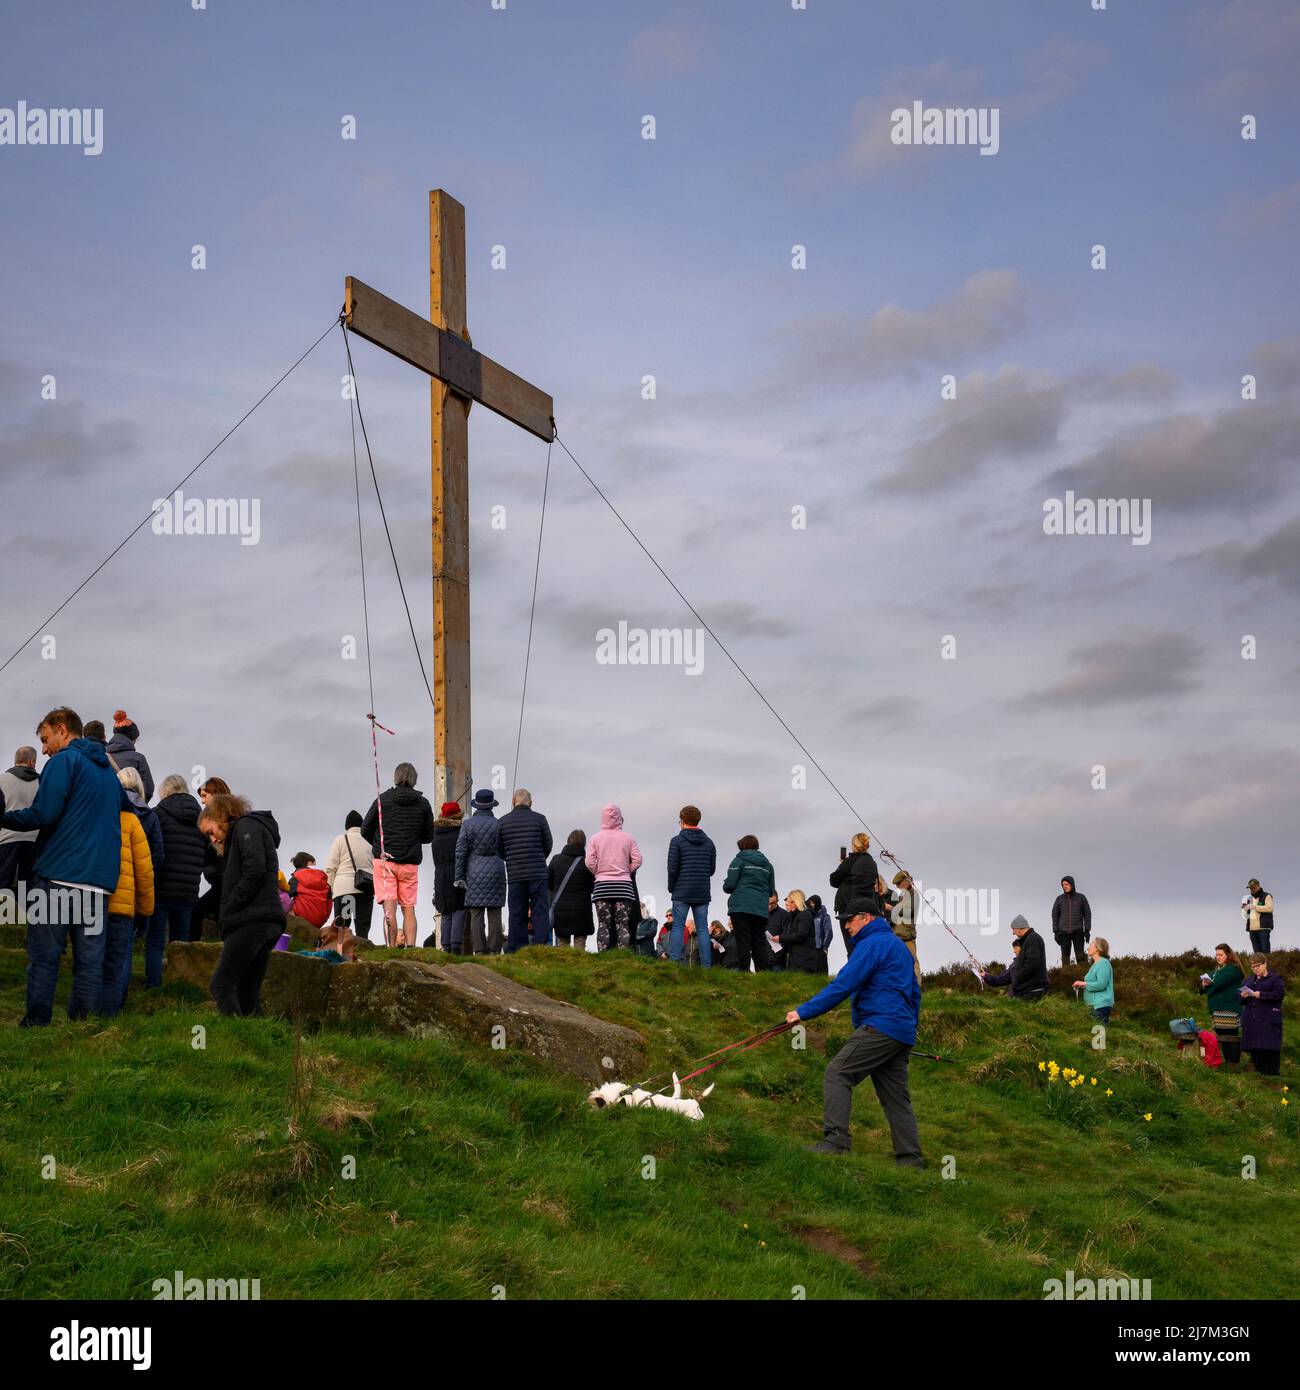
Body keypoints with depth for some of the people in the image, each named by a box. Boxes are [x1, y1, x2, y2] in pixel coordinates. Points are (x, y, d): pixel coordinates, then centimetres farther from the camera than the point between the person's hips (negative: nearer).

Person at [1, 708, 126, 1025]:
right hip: (99, 880, 6)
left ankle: (35, 1026, -5)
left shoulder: (63, 761, -3)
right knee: (90, 961, 4)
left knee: (43, 957, -2)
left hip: (58, 874, -6)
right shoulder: (109, 771, 21)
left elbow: (42, 815, -12)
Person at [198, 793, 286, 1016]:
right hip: (268, 923, 10)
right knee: (247, 995, 6)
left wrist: (230, 910, -11)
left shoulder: (246, 826, 1)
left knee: (221, 985, -14)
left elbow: (255, 871, -15)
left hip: (253, 920, -10)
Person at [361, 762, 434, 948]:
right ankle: (411, 948, 0)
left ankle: (392, 948, -13)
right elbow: (428, 836, 11)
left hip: (385, 861, -2)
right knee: (408, 909, 8)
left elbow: (365, 830, 2)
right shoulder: (423, 804, 4)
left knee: (389, 908, -6)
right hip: (411, 863, 2)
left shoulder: (383, 799, -2)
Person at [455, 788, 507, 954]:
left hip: (475, 872, 0)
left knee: (476, 913, 1)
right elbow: (504, 851, 3)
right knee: (494, 913, 2)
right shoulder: (498, 824, -2)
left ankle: (479, 950, -5)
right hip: (495, 871, 0)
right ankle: (494, 950, -2)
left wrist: (459, 876, 1)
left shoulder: (467, 825, -1)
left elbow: (460, 852, -2)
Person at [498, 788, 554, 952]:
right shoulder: (539, 819, 0)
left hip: (514, 875, 2)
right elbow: (548, 845, 6)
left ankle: (516, 949, 3)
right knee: (540, 911, 0)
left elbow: (499, 850, 7)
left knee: (517, 914, 6)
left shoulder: (503, 821, 4)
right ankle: (541, 947, -8)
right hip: (538, 873, -2)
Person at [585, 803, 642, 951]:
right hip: (624, 884, 0)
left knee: (603, 924, 1)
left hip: (602, 885, 0)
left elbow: (590, 863, -3)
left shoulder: (595, 838, 1)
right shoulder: (628, 838, 3)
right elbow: (637, 861, -2)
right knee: (623, 925, 0)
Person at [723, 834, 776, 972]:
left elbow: (729, 885, -7)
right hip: (761, 910, 5)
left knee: (742, 941, -7)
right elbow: (771, 891, 17)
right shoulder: (767, 864, 16)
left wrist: (725, 886, 16)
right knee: (759, 942, 6)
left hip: (741, 907, -5)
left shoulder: (739, 860, 0)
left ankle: (743, 970, -15)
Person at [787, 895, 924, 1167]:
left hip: (880, 1027, -10)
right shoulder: (898, 945, 24)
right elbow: (914, 992, 29)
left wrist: (804, 1012, -14)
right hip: (902, 1033, 10)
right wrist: (909, 1028, 32)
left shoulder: (872, 944, -8)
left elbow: (843, 985, -15)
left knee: (837, 1074, -13)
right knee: (895, 1096, 10)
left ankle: (836, 1140, -23)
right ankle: (910, 1159, 8)